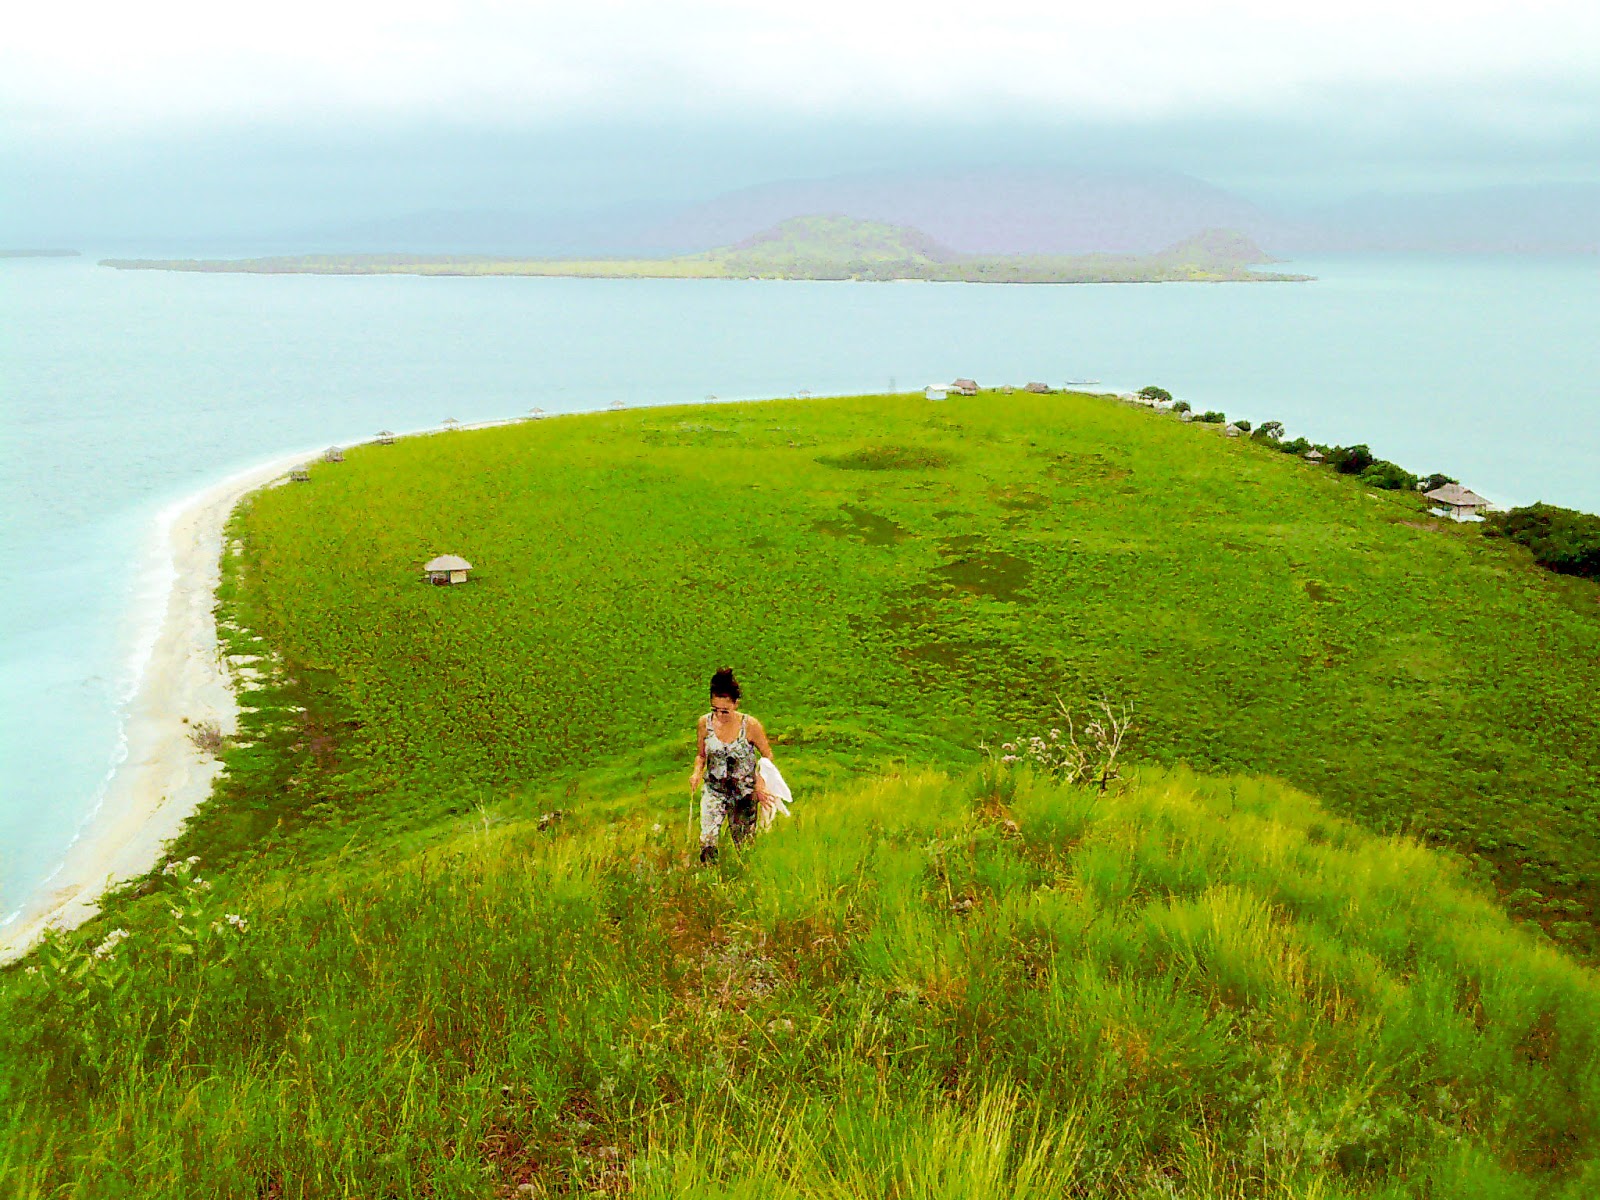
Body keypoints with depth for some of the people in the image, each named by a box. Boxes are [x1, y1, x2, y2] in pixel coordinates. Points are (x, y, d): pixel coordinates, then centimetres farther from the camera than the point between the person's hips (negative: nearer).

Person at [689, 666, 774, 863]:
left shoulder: (750, 725, -13)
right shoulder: (704, 724, -7)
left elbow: (767, 755, -1)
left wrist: (761, 781, -15)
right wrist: (697, 772, -11)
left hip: (745, 792, -1)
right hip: (714, 789, 1)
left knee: (743, 843, 8)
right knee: (707, 840, -15)